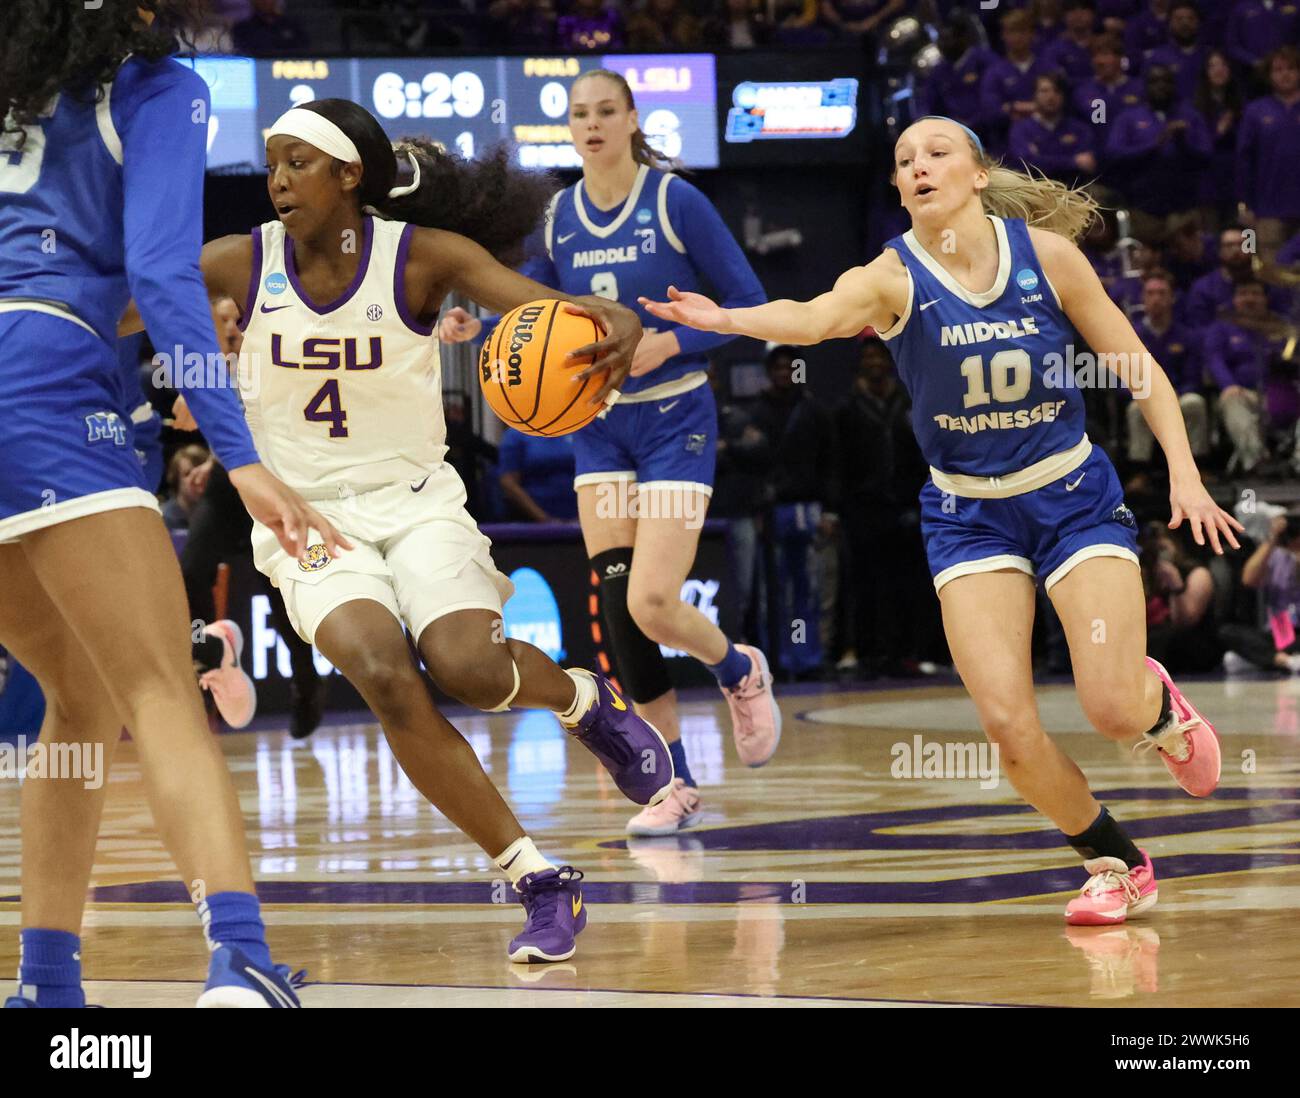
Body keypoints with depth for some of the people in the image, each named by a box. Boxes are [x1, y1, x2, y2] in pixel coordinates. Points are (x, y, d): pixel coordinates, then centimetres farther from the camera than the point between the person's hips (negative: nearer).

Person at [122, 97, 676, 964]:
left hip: (416, 501, -1)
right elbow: (110, 315, -7)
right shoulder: (242, 264, -6)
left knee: (468, 666, -27)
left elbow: (557, 312, -21)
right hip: (307, 518, 1)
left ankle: (588, 700, 11)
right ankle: (542, 885, -15)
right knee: (385, 678, -26)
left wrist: (614, 334, -43)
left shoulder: (424, 256, -11)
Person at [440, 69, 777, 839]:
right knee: (617, 608, -4)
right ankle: (676, 784, 9)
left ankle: (742, 672, 20)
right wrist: (480, 327, -5)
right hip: (599, 426, 5)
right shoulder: (561, 216, 3)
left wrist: (671, 344, -22)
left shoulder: (675, 200, -10)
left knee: (652, 605, -15)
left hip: (674, 421, -5)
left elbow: (748, 303, -8)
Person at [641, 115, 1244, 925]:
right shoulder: (893, 277, -14)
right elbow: (814, 318, -36)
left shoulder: (1046, 253, -10)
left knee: (1113, 707, -16)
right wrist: (727, 319, -57)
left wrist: (1186, 476, -10)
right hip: (970, 514, 1)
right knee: (1008, 723, -13)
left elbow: (1137, 366, -1)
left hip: (1075, 497, 0)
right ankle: (1119, 866, 11)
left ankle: (1159, 702, 24)